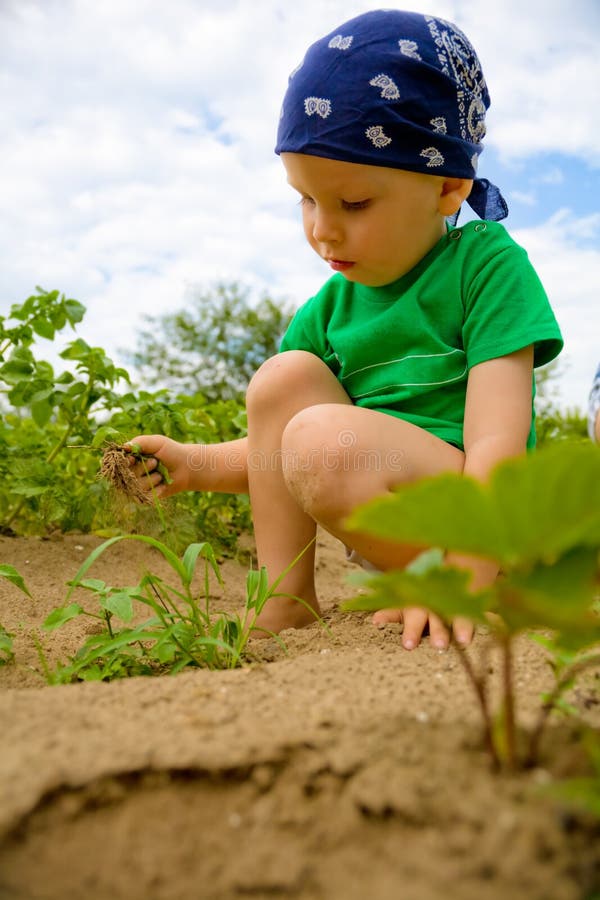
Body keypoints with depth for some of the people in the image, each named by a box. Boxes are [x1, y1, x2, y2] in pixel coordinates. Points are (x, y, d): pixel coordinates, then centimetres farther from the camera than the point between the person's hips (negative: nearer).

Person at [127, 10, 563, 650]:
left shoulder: (488, 265, -8)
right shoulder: (331, 307, 8)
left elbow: (496, 435, -19)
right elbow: (285, 453, 13)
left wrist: (465, 580, -27)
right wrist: (200, 464, -4)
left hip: (474, 522, -6)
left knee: (328, 439, -31)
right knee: (284, 377, -11)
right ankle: (285, 608, -9)